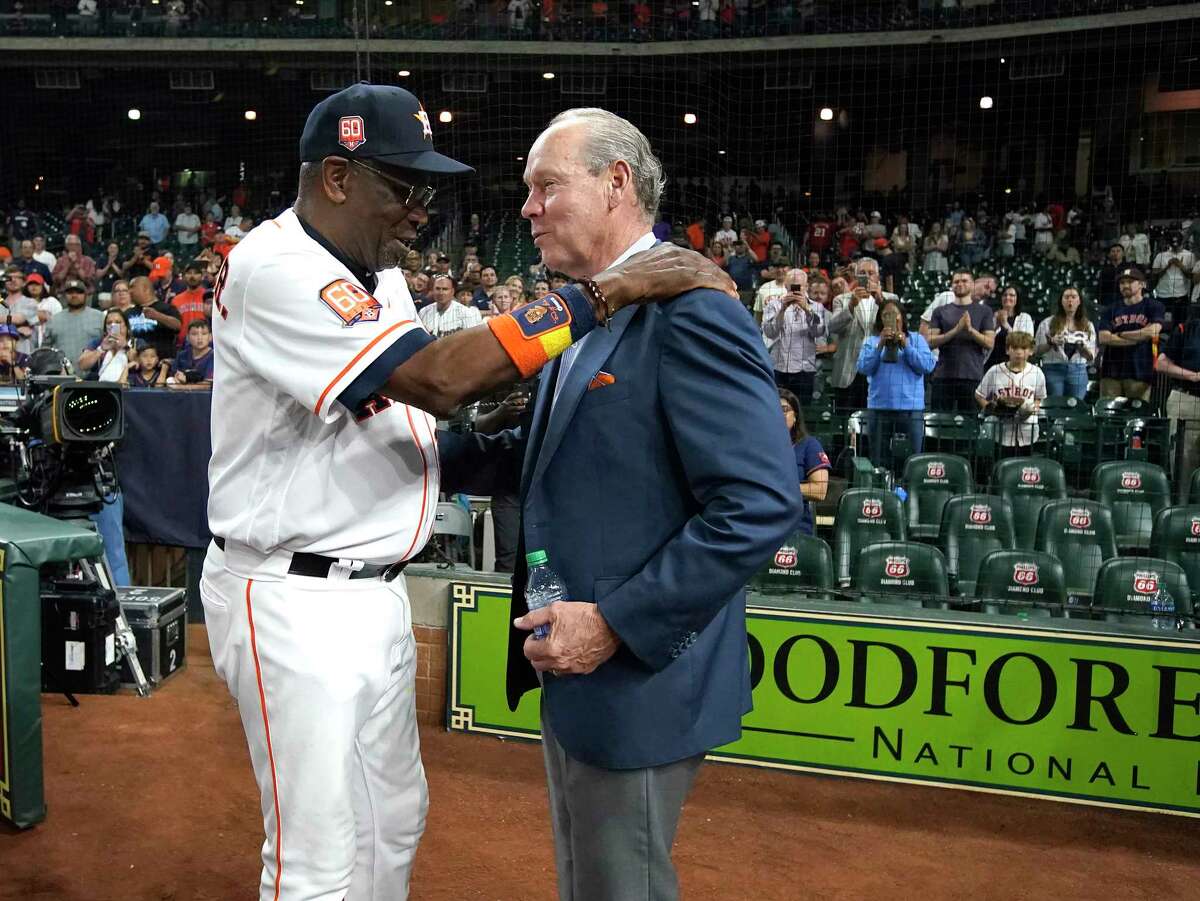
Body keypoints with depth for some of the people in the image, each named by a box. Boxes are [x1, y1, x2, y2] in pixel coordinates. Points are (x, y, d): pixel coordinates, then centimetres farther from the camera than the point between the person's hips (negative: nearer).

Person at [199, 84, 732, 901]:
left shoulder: (377, 270, 9)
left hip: (376, 587, 9)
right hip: (295, 598, -9)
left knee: (395, 823, 20)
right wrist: (605, 292, -27)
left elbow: (417, 394, 16)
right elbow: (439, 380, -30)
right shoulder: (274, 269, -20)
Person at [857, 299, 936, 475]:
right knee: (879, 463, 6)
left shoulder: (916, 339, 10)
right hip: (879, 408, 1)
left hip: (911, 408, -1)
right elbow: (863, 368, -2)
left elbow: (928, 366, -3)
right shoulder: (872, 341, 11)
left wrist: (906, 346, -9)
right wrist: (880, 345, -11)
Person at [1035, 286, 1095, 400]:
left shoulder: (1088, 326, 13)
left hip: (1078, 372, 2)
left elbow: (1091, 357, 10)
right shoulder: (1047, 323, 7)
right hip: (1053, 370, -2)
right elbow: (1037, 351, 4)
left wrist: (1082, 347, -10)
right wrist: (1051, 343, -13)